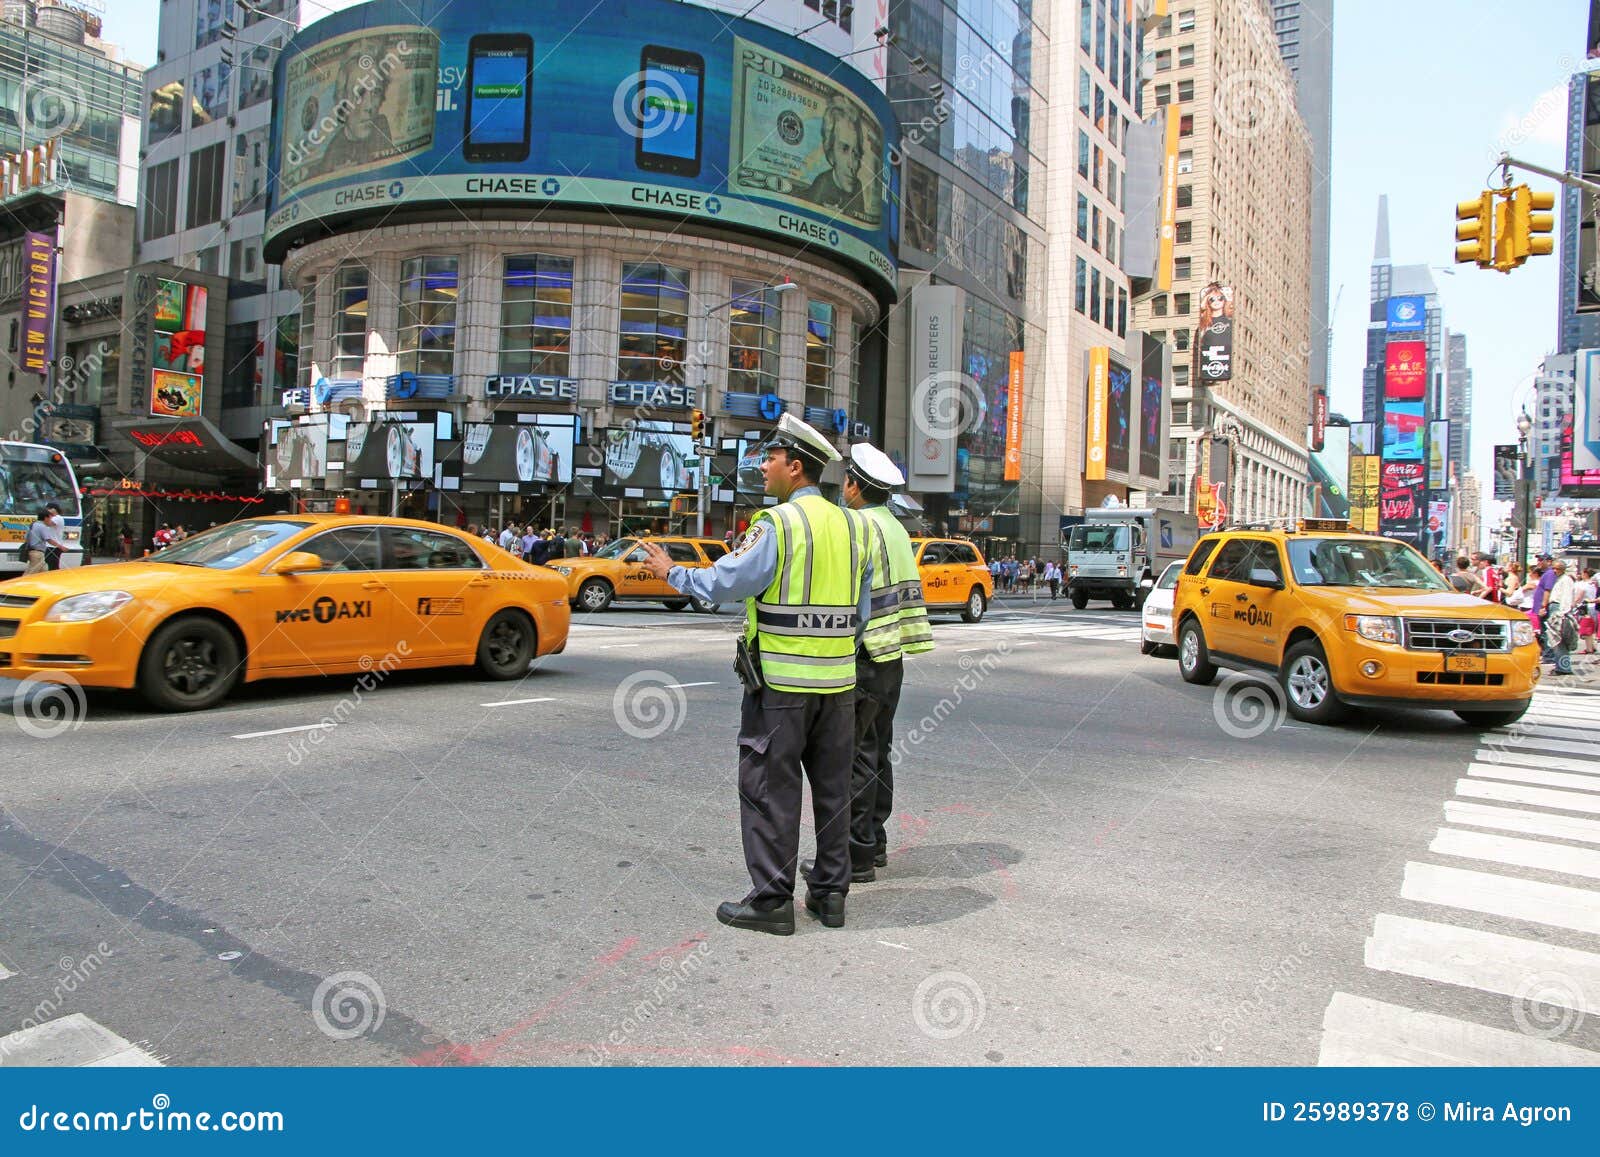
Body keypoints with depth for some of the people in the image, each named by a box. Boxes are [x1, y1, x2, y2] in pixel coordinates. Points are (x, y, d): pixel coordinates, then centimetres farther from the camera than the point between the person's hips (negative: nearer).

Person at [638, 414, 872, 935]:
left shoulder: (778, 524, -13)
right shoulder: (853, 526, 9)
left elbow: (724, 582, -13)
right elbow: (861, 612, 13)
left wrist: (671, 572, 3)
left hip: (780, 683, -7)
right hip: (838, 682, 7)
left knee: (769, 789, 4)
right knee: (833, 788, 14)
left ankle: (771, 899, 10)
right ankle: (831, 893, 24)